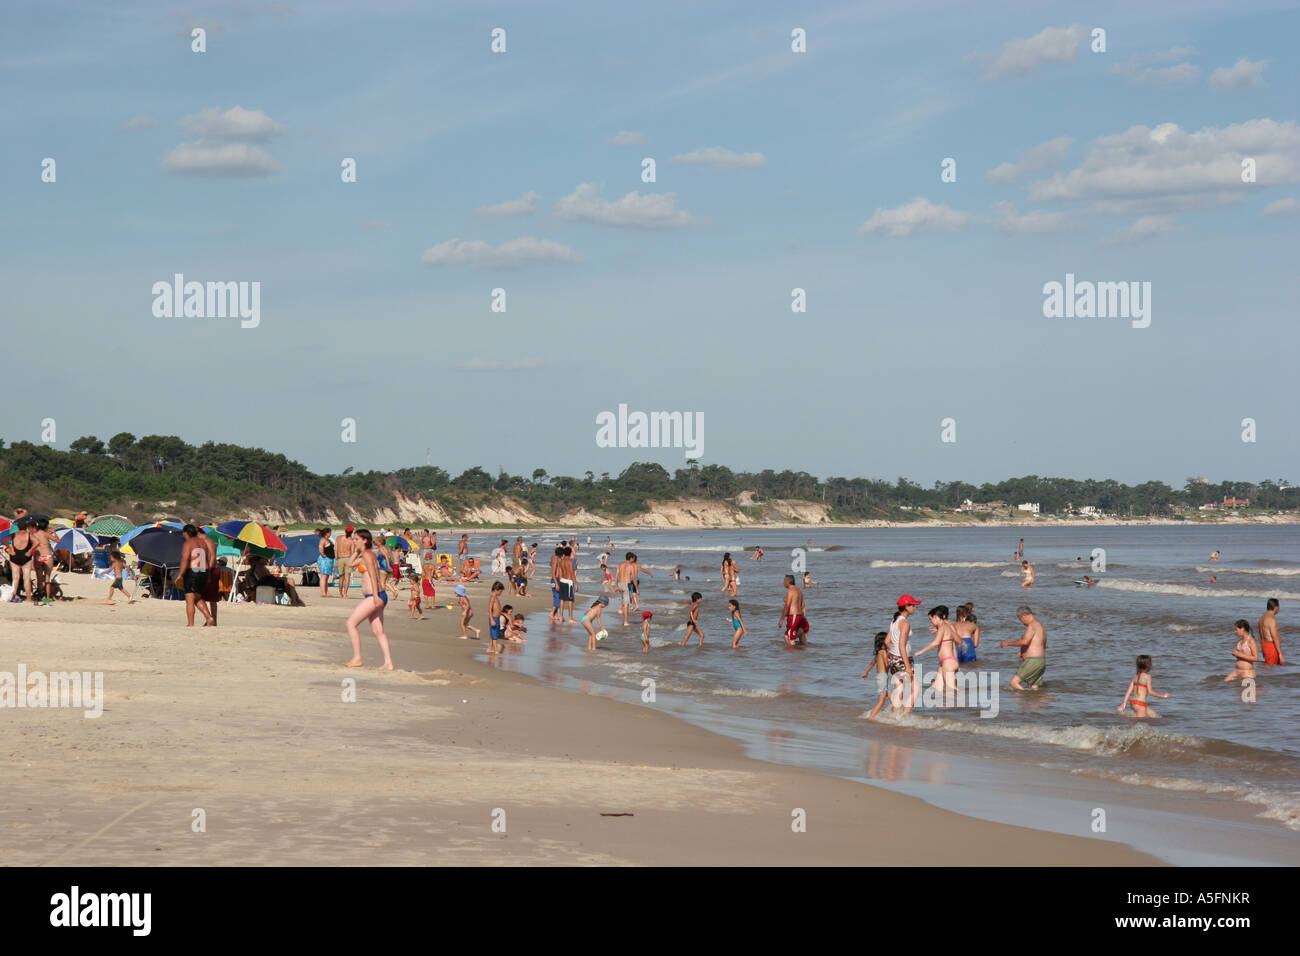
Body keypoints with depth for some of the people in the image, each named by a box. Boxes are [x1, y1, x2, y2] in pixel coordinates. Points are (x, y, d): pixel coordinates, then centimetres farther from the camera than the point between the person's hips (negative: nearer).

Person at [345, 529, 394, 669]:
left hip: (373, 596, -10)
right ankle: (388, 663, 3)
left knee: (350, 623, -3)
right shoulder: (370, 554, 18)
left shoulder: (367, 555, -10)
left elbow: (373, 575, -19)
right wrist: (356, 550, 21)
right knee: (377, 631, 8)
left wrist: (375, 596, -24)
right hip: (376, 597, 10)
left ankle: (357, 659, -2)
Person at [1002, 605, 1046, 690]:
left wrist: (1008, 643, -14)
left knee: (1014, 683, -12)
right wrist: (1024, 652, 31)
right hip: (1041, 661, 10)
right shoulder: (1040, 625, 18)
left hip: (1032, 661, -10)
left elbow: (1024, 642, -28)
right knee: (1033, 688, 13)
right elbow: (1045, 645, 30)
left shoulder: (1032, 625, -14)